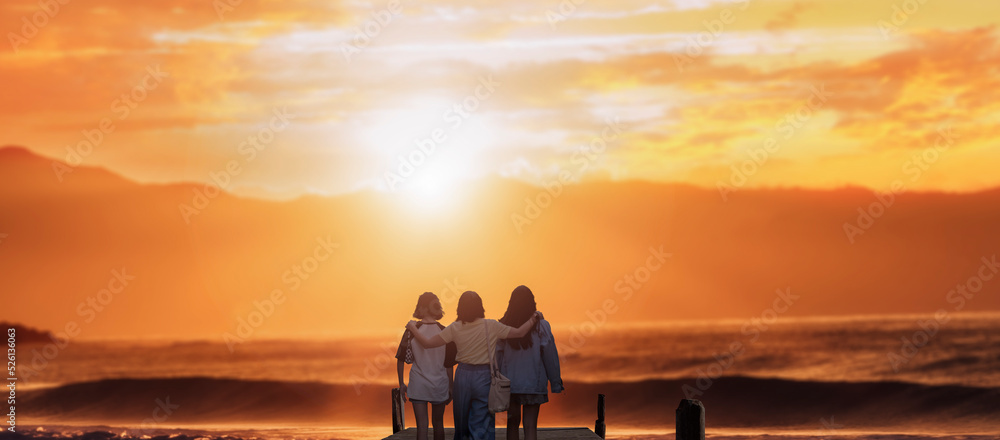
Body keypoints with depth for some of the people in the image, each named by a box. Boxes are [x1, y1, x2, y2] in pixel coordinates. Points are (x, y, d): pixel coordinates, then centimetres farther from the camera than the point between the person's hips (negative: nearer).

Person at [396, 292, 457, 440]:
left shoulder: (412, 330, -7)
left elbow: (401, 359, -3)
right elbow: (449, 364, -1)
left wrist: (401, 384, 7)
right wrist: (451, 387, 9)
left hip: (418, 384, -1)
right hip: (440, 383, 1)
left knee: (422, 425, -1)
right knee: (438, 424, 17)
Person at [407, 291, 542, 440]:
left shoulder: (455, 328, -4)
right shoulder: (491, 326, -9)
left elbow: (427, 343, -1)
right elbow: (519, 333, -4)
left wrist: (413, 328, 15)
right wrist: (533, 320, 12)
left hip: (462, 376, 2)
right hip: (484, 377, -2)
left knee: (461, 423, 15)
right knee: (482, 424, 0)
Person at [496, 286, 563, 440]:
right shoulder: (541, 326, -8)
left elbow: (497, 356, -1)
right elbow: (550, 356, -6)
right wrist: (556, 383, 1)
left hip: (510, 382, 2)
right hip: (533, 383, -2)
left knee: (513, 422, 18)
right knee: (530, 426, 0)